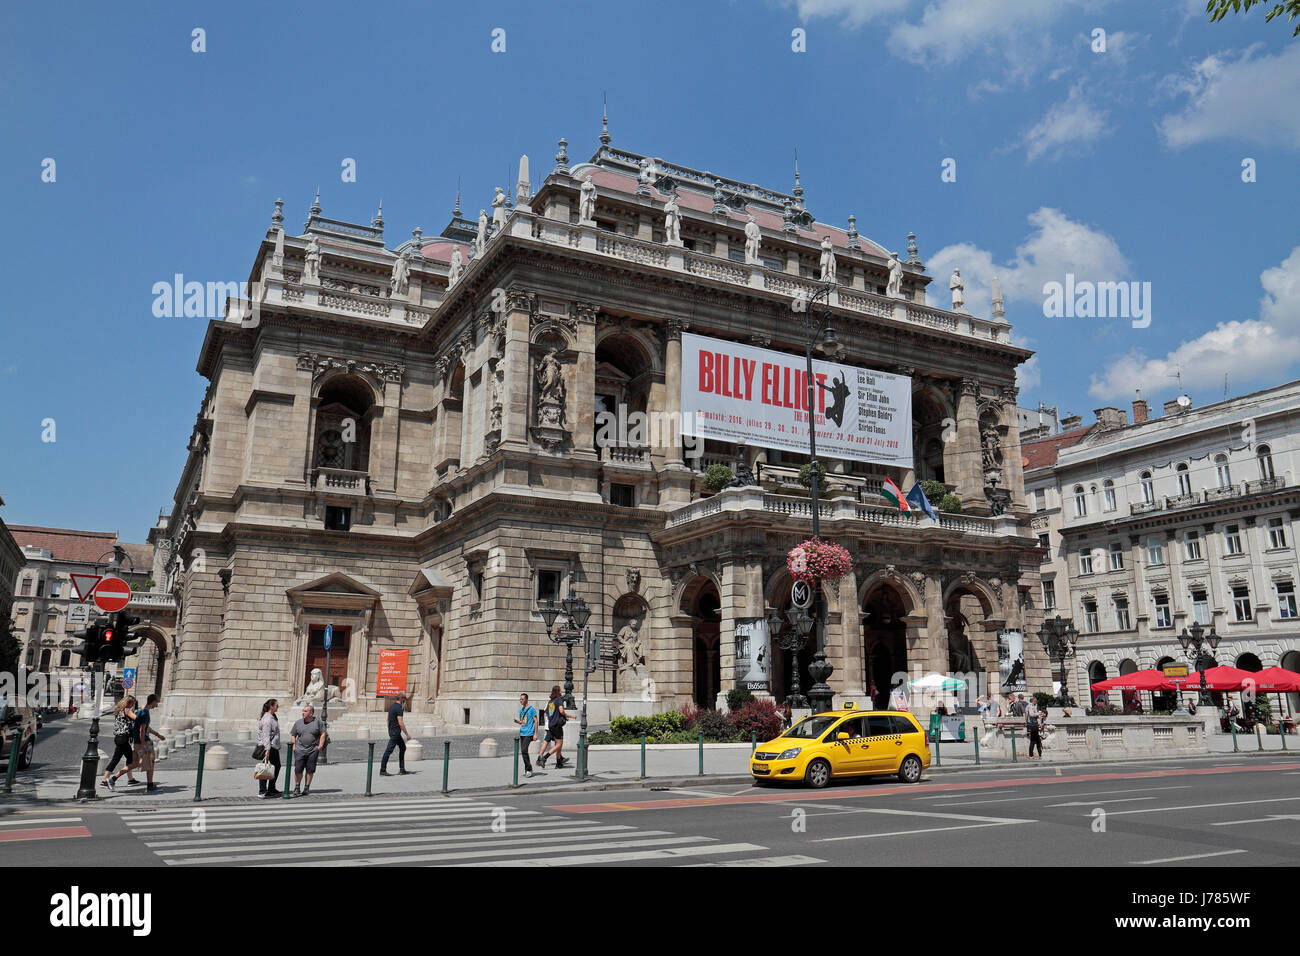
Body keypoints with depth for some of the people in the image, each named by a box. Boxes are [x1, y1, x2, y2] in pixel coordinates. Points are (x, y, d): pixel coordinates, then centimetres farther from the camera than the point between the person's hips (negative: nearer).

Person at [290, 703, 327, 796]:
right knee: (298, 770, -4)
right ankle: (297, 788, 12)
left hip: (313, 751, -1)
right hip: (300, 750, 1)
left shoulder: (317, 721, 0)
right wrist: (294, 747, 2)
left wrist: (319, 747, -3)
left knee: (310, 770, 3)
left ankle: (307, 788, 16)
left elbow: (323, 734, 4)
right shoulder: (298, 722, 6)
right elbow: (293, 735, 13)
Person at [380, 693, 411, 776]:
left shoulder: (392, 706, 13)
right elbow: (400, 723, -21)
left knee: (403, 747, 15)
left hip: (391, 731, 10)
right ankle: (382, 770, -4)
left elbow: (388, 719, 21)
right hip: (396, 732, -10)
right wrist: (407, 734, -18)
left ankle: (402, 770, 15)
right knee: (389, 750, -7)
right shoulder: (398, 708, -17)